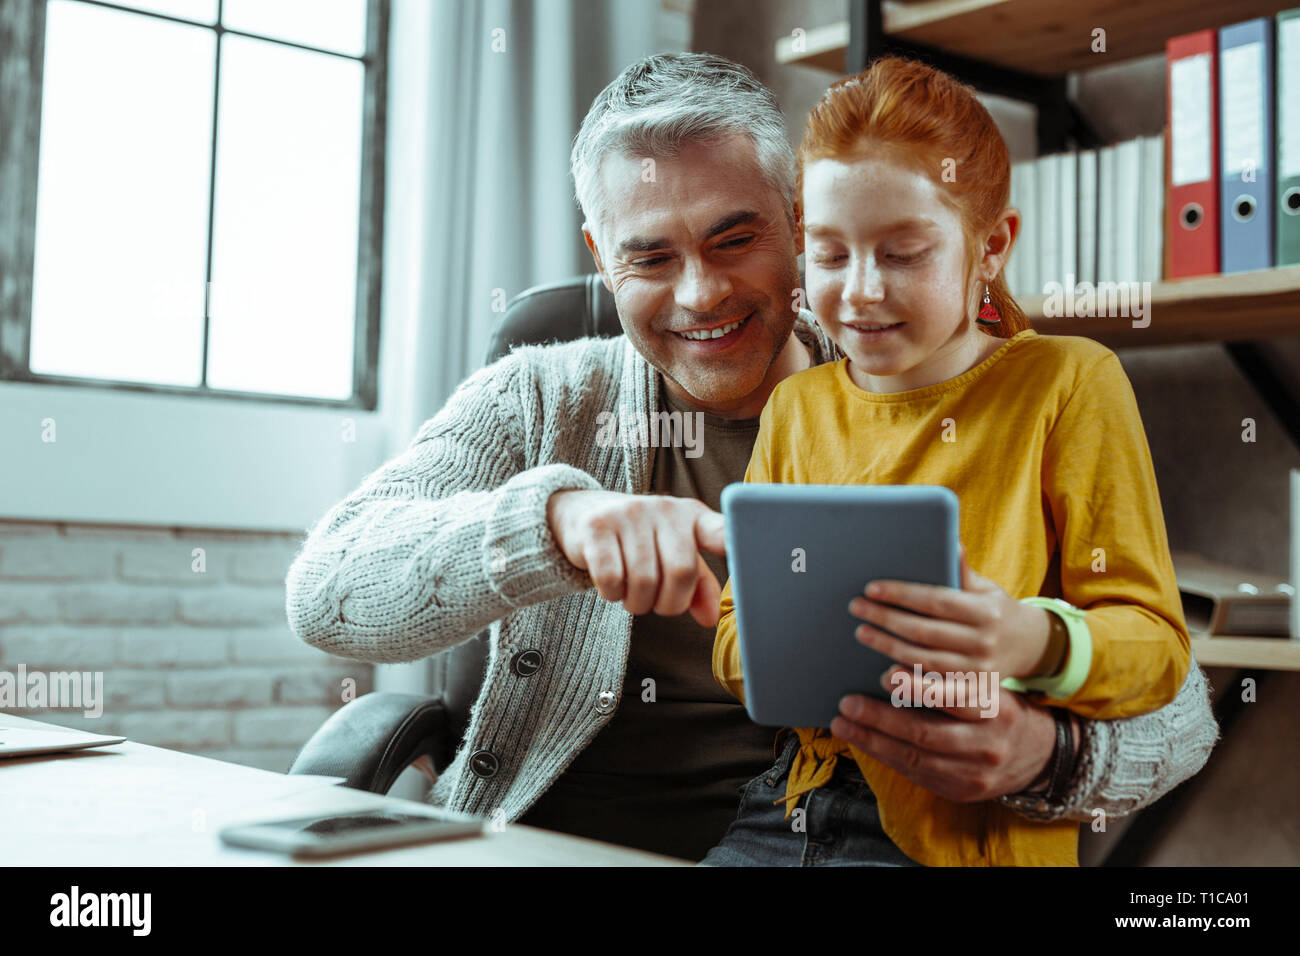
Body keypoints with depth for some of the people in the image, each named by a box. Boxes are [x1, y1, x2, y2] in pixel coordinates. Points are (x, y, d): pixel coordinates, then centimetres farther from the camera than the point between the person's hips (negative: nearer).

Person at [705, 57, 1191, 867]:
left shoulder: (1070, 384, -3)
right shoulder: (794, 410, 10)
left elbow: (1157, 645, -6)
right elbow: (736, 635, 9)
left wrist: (1038, 642, -28)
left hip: (977, 827, -3)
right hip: (802, 794, 4)